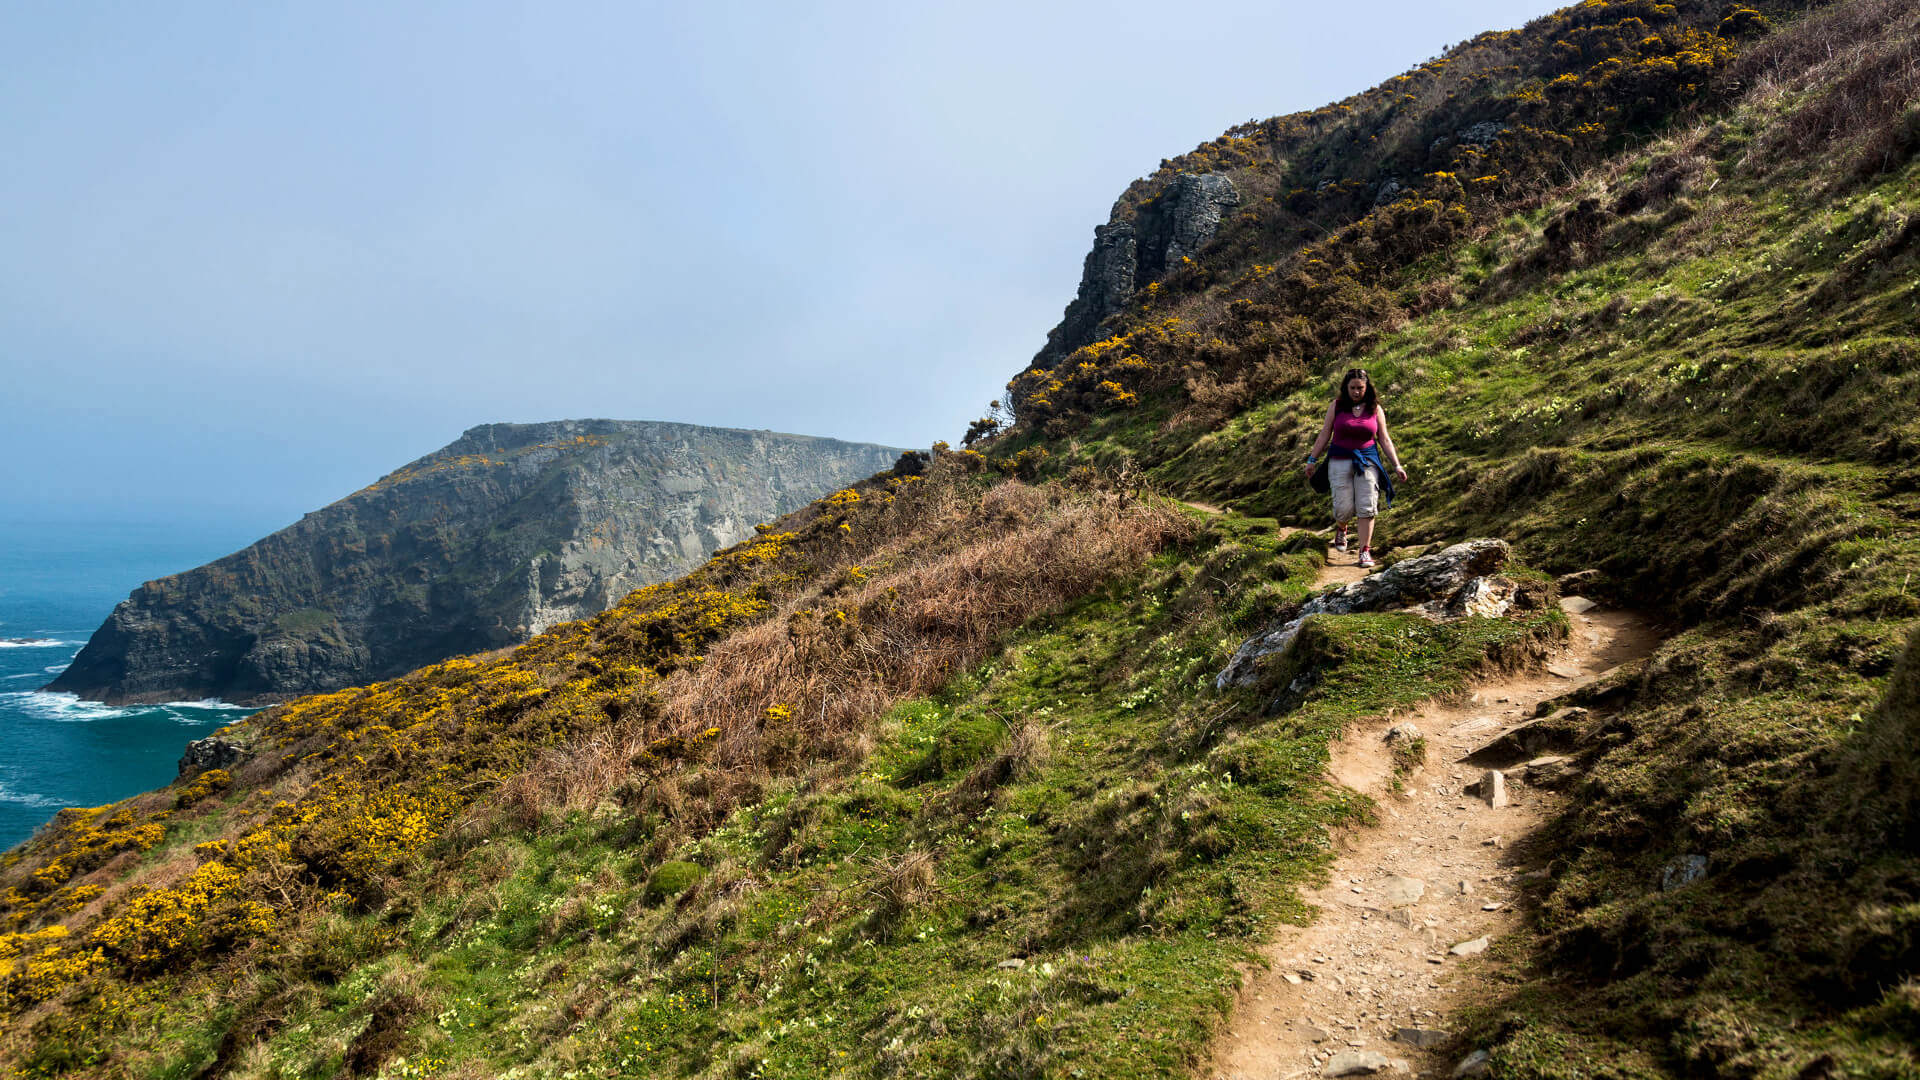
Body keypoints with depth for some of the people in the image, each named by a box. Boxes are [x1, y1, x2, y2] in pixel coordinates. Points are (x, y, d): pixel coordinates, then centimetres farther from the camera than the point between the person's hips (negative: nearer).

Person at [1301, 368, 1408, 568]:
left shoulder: (1375, 409, 4)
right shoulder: (1336, 406, 2)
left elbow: (1384, 439, 8)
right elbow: (1324, 435, 6)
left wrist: (1397, 465, 4)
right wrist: (1312, 459, 4)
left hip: (1367, 461, 1)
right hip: (1340, 461, -1)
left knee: (1367, 507, -8)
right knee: (1344, 507, -5)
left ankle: (1365, 551, -1)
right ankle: (1340, 528, 31)